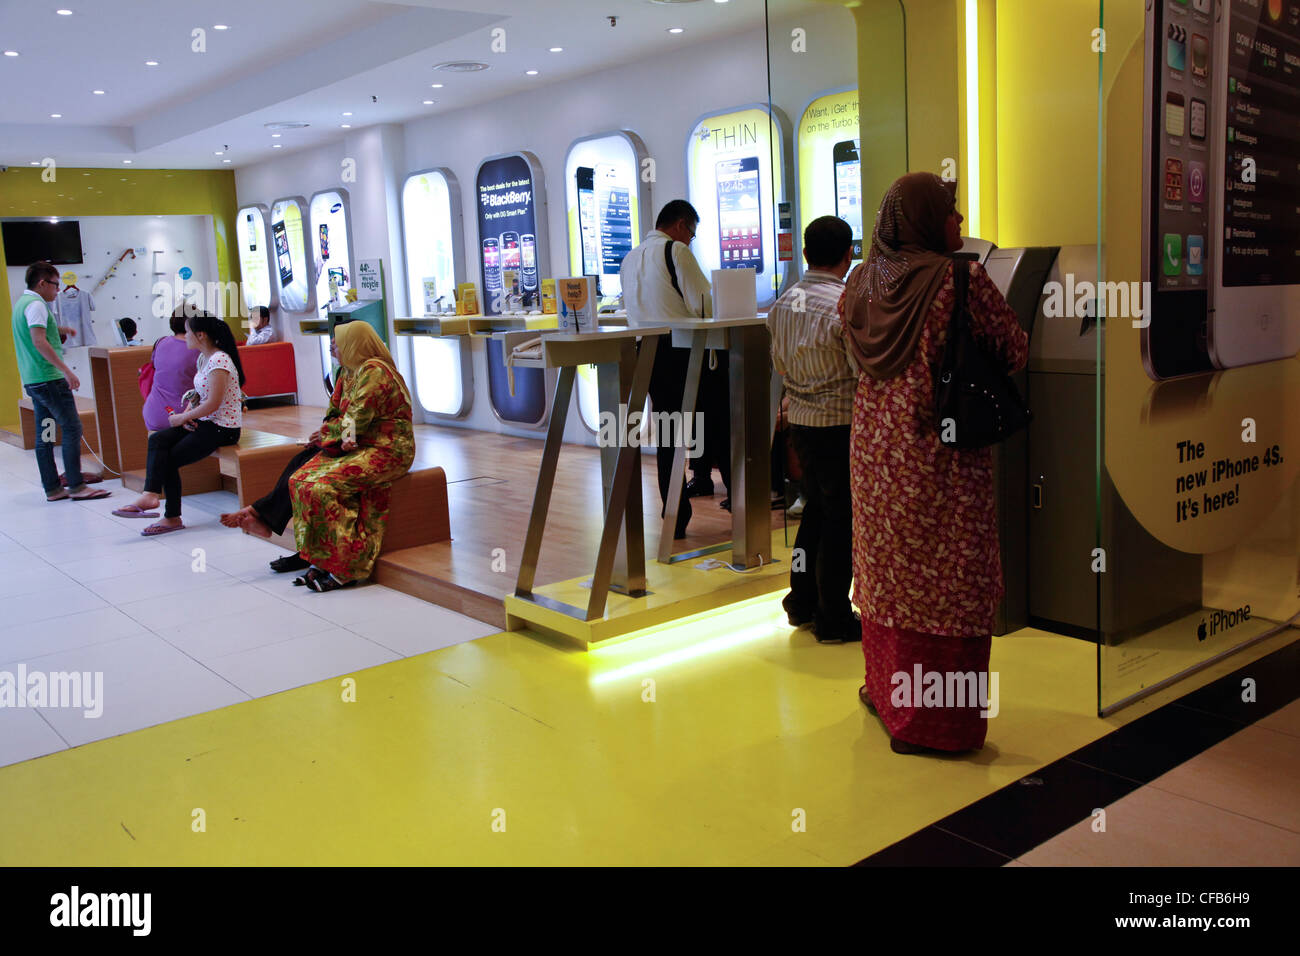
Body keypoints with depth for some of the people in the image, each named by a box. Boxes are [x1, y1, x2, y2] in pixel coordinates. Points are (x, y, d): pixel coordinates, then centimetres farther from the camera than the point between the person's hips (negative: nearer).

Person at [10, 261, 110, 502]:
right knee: (72, 428, -7)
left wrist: (56, 331, 23)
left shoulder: (21, 303, 19)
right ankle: (76, 486, -7)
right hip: (49, 378, -10)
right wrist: (66, 371, -24)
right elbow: (39, 342, -21)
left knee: (44, 435, 9)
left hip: (32, 380, 10)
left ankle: (52, 488, 12)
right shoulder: (36, 305, -11)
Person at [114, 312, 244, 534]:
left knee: (170, 459, -8)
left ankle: (172, 518, -2)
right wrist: (187, 413, -1)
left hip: (222, 428, -9)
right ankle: (150, 494, -15)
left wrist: (183, 417, -12)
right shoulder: (204, 359, 14)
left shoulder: (219, 360, -17)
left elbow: (213, 403, -22)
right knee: (157, 440, -8)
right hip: (205, 423, 9)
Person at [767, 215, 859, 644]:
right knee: (841, 518, 2)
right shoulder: (846, 306, -18)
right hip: (840, 424, -7)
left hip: (800, 420, 7)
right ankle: (834, 619, 11)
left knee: (816, 509, 20)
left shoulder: (784, 303, 5)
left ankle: (802, 602, 28)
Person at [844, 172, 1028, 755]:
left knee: (885, 566, 19)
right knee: (944, 579, 3)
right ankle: (927, 722, 12)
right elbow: (1015, 353, -5)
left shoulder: (862, 282, 4)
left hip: (874, 441, 7)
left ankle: (885, 690, 35)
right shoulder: (963, 279, -14)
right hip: (941, 450, -6)